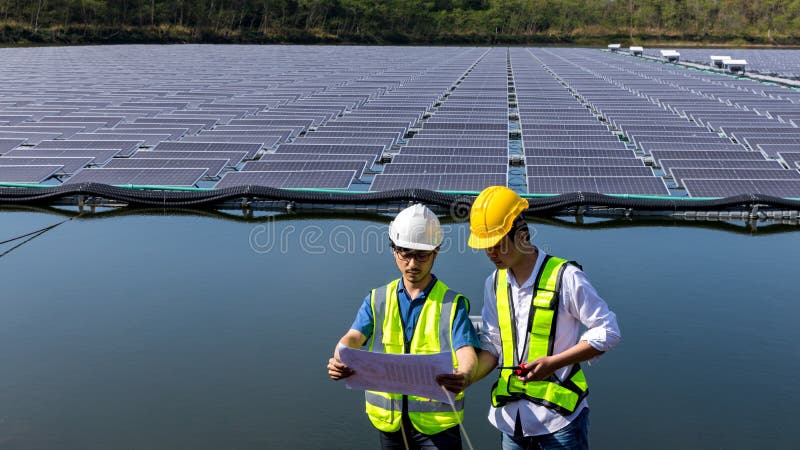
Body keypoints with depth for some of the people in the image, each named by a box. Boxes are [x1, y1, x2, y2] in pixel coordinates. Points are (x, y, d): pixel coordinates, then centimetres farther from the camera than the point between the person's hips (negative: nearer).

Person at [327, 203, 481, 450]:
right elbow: (353, 337, -9)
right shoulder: (377, 299, 5)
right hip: (388, 420, 3)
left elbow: (466, 351, -17)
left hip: (437, 421, -3)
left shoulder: (452, 303, -4)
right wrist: (339, 360, -33)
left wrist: (464, 375, -41)